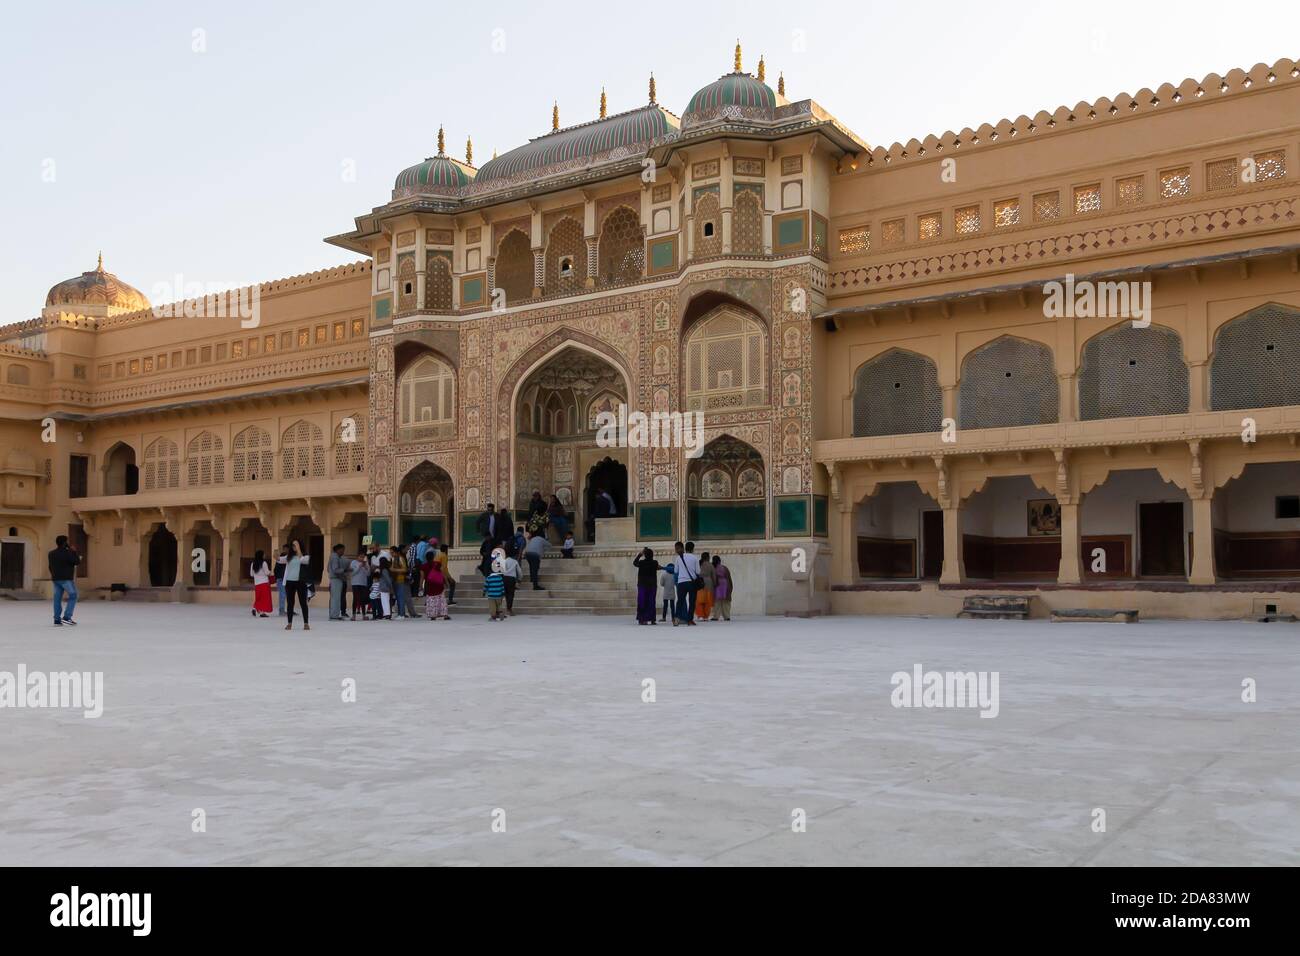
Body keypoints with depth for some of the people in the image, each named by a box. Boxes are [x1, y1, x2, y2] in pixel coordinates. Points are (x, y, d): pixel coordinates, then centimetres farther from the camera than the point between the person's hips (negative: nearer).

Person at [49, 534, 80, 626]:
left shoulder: (51, 553, 11)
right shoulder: (67, 552, -13)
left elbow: (51, 566, 19)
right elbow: (77, 562, -11)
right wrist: (74, 552, -1)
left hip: (56, 579, 7)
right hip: (66, 579, -7)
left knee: (57, 599, 7)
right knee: (73, 597, 0)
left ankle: (57, 620, 6)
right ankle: (67, 617, -11)